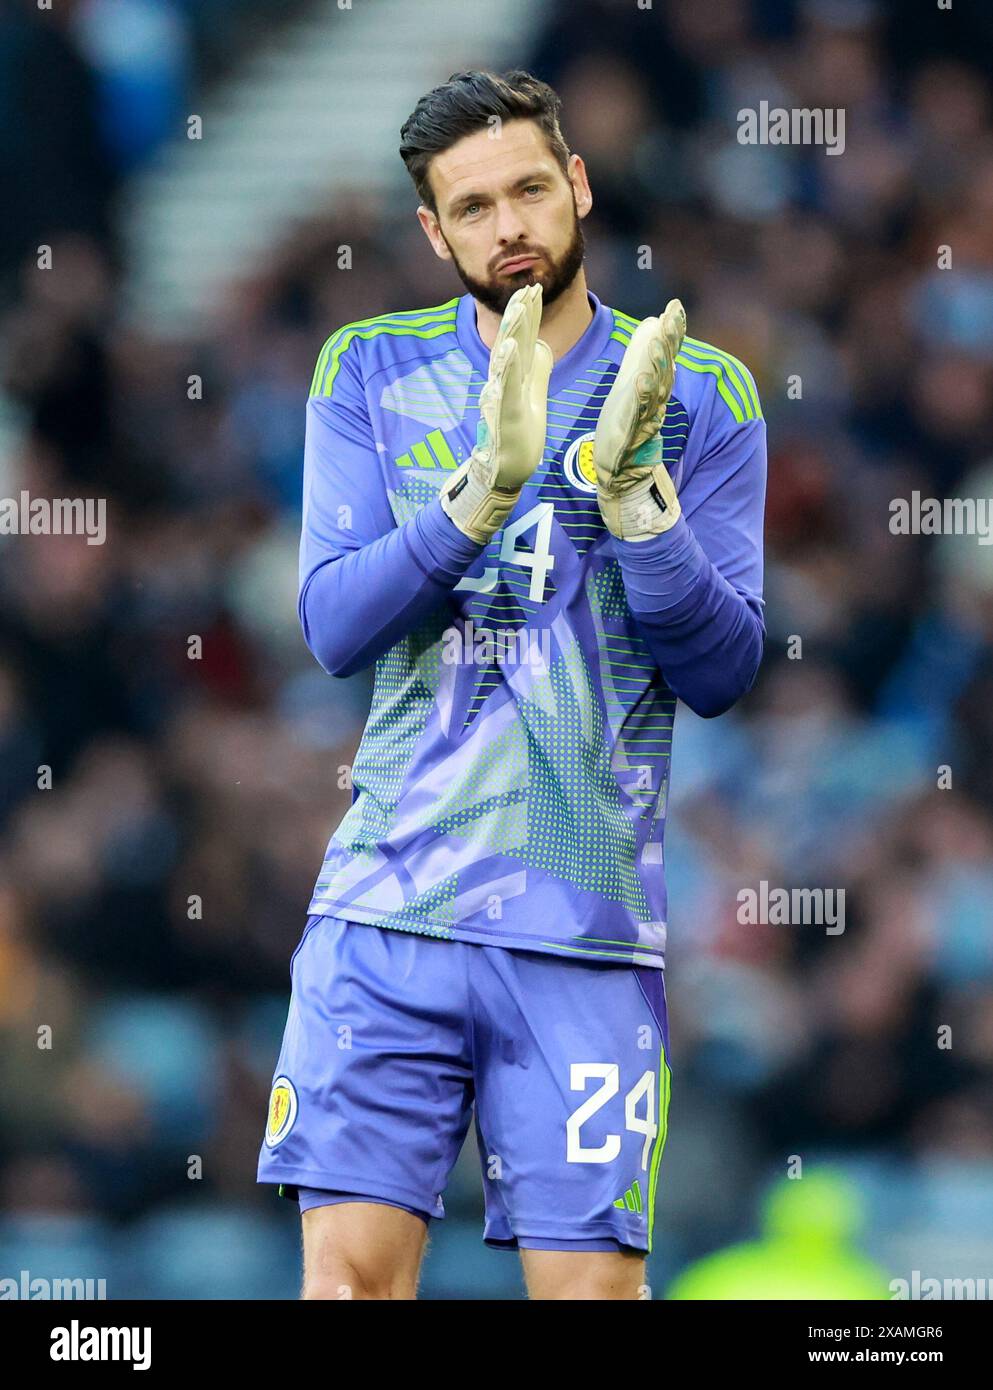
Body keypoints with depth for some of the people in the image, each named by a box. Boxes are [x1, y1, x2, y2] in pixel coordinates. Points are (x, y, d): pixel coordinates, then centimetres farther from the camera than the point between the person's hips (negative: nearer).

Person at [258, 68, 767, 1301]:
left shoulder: (701, 397, 6)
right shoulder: (371, 373, 9)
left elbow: (722, 670, -1)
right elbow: (333, 627, -2)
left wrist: (636, 491, -15)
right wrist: (485, 490, -16)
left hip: (588, 926, -1)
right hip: (387, 908, 1)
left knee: (590, 1279, -5)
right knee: (351, 1268, -6)